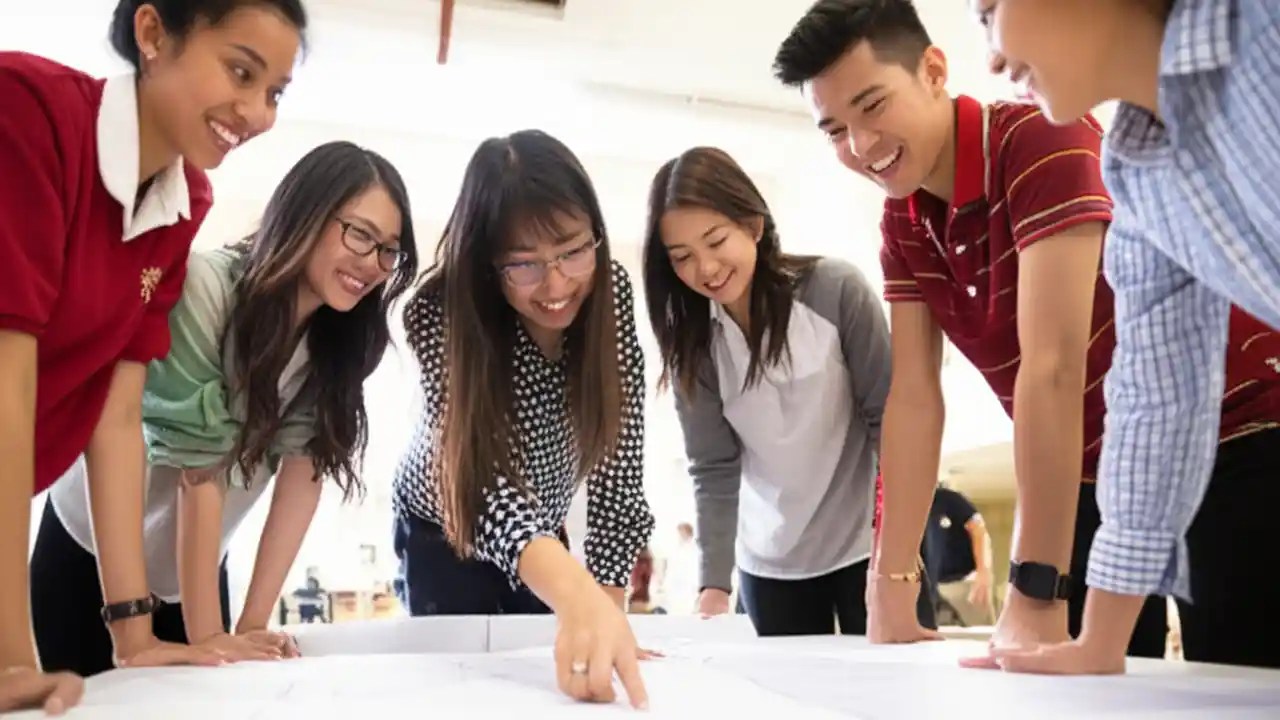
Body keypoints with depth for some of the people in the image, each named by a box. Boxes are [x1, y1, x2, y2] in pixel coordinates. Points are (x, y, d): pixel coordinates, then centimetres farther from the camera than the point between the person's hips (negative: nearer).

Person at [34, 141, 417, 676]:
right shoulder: (207, 286, -26)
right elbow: (197, 466, -28)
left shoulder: (342, 337, -9)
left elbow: (304, 467, -16)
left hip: (194, 567, 5)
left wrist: (254, 624, -21)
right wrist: (205, 635, -28)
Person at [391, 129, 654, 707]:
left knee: (549, 670, 9)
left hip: (544, 528, 3)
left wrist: (608, 601, -28)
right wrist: (577, 595, -61)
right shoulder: (442, 313, -33)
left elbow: (617, 454, -22)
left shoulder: (611, 290, -23)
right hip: (444, 529, -3)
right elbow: (481, 475, -44)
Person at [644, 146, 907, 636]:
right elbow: (714, 470, -7)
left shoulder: (837, 290, -14)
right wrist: (714, 581, -17)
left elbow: (889, 418, -10)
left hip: (871, 541, -2)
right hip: (770, 563, 3)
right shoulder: (691, 342, -5)